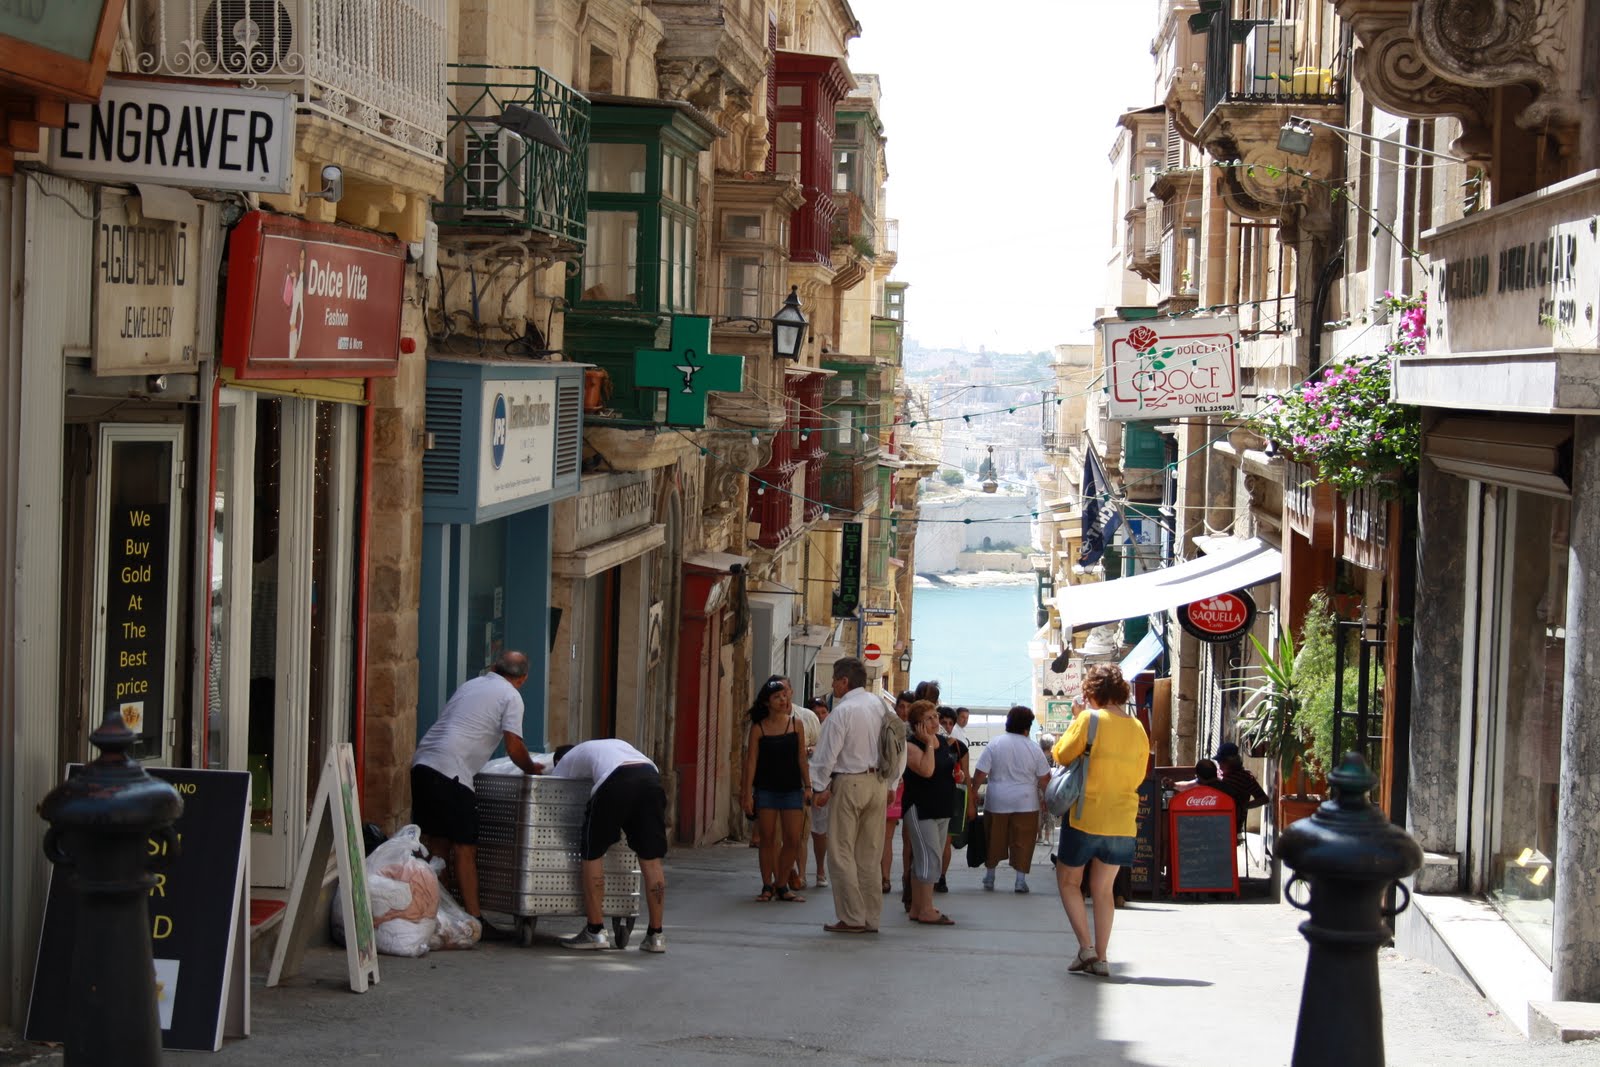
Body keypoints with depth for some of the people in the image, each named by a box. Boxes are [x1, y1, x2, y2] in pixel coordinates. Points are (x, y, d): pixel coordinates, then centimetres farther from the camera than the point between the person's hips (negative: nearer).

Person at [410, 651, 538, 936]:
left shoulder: (470, 685, 24)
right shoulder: (510, 696, 2)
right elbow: (514, 748, -5)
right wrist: (532, 769, 13)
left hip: (423, 762, 7)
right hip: (451, 771, -7)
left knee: (436, 842, 14)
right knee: (464, 847, -3)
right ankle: (474, 919, -1)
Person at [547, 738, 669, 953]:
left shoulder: (566, 760, 31)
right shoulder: (615, 744, 44)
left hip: (615, 781, -4)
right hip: (651, 776, 4)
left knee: (593, 853, 12)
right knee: (651, 859, 10)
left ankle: (596, 932, 13)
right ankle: (655, 935, 13)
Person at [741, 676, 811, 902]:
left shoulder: (795, 725, 4)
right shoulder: (758, 728, -1)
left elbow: (801, 757, 7)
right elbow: (751, 761, -2)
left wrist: (807, 786, 4)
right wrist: (748, 793, -5)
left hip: (792, 790, 2)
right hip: (766, 790, -2)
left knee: (793, 839, -2)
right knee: (768, 839, 2)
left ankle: (782, 886, 11)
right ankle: (767, 886, 12)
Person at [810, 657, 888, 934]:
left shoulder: (842, 711, -12)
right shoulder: (878, 706, 7)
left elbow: (828, 753, -12)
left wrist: (820, 787, -4)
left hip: (849, 783, -7)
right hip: (878, 783, 7)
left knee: (843, 853, 0)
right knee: (870, 854, 10)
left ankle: (852, 918, -3)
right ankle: (871, 917, 11)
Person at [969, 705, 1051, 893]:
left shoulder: (994, 745, -5)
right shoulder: (1034, 749, -4)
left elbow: (980, 774, -6)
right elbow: (1044, 779, -1)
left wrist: (973, 793, 3)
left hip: (997, 801, 1)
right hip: (1025, 803, -1)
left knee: (994, 840, 14)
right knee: (1022, 842, 5)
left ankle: (989, 877, 25)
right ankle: (1020, 880, 1)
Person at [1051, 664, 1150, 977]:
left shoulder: (1089, 720, -12)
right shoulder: (1138, 729, 4)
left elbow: (1063, 755, -7)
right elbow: (1138, 776, 12)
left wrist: (1075, 724, 8)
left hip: (1085, 816, -5)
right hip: (1122, 821, 5)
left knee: (1068, 881, 11)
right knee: (1104, 889, 14)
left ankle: (1086, 947, -2)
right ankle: (1100, 958, 10)